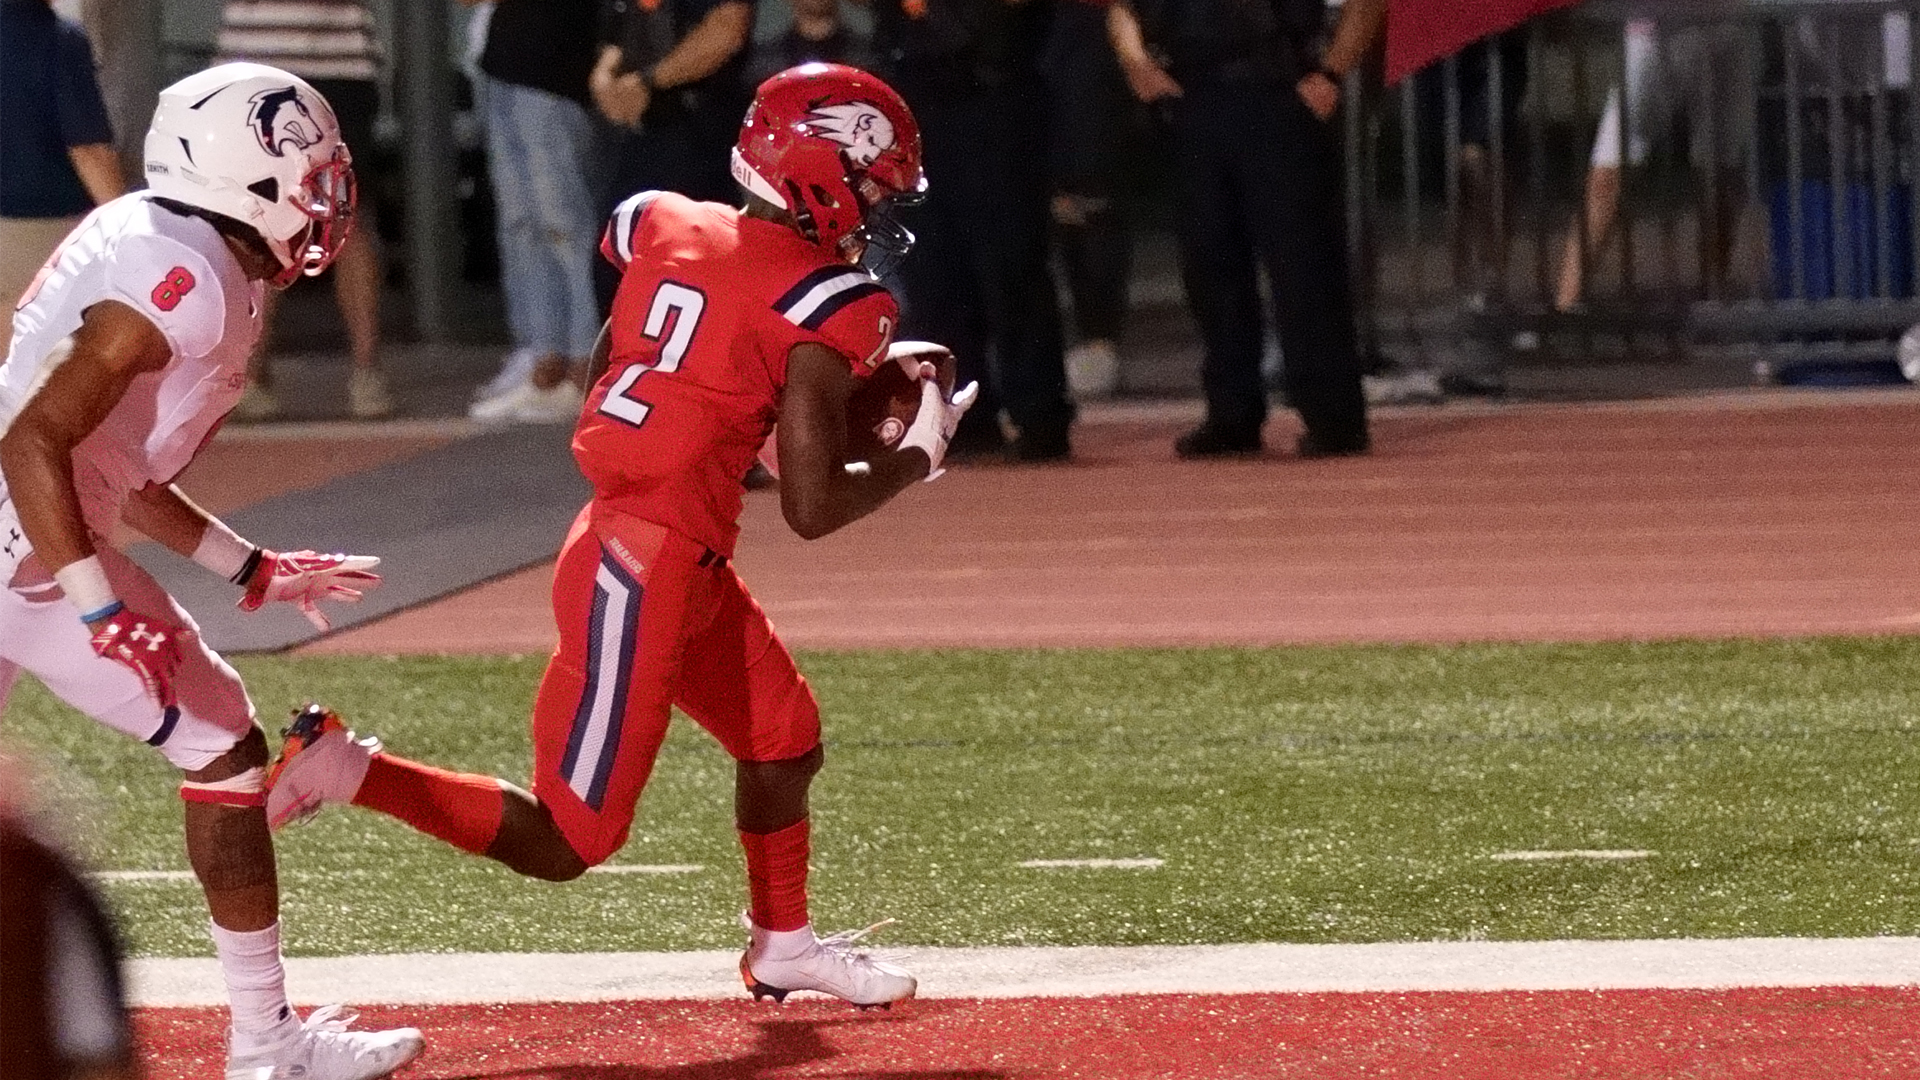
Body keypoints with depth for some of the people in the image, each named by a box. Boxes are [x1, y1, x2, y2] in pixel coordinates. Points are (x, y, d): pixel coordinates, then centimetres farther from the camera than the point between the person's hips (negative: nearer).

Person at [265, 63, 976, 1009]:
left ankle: (782, 945, 43)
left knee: (784, 740, 27)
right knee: (562, 844, 0)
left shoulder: (658, 224, 5)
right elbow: (813, 508, -15)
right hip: (645, 574, -9)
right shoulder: (825, 302, -14)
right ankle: (349, 768, -4)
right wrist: (918, 456, 3)